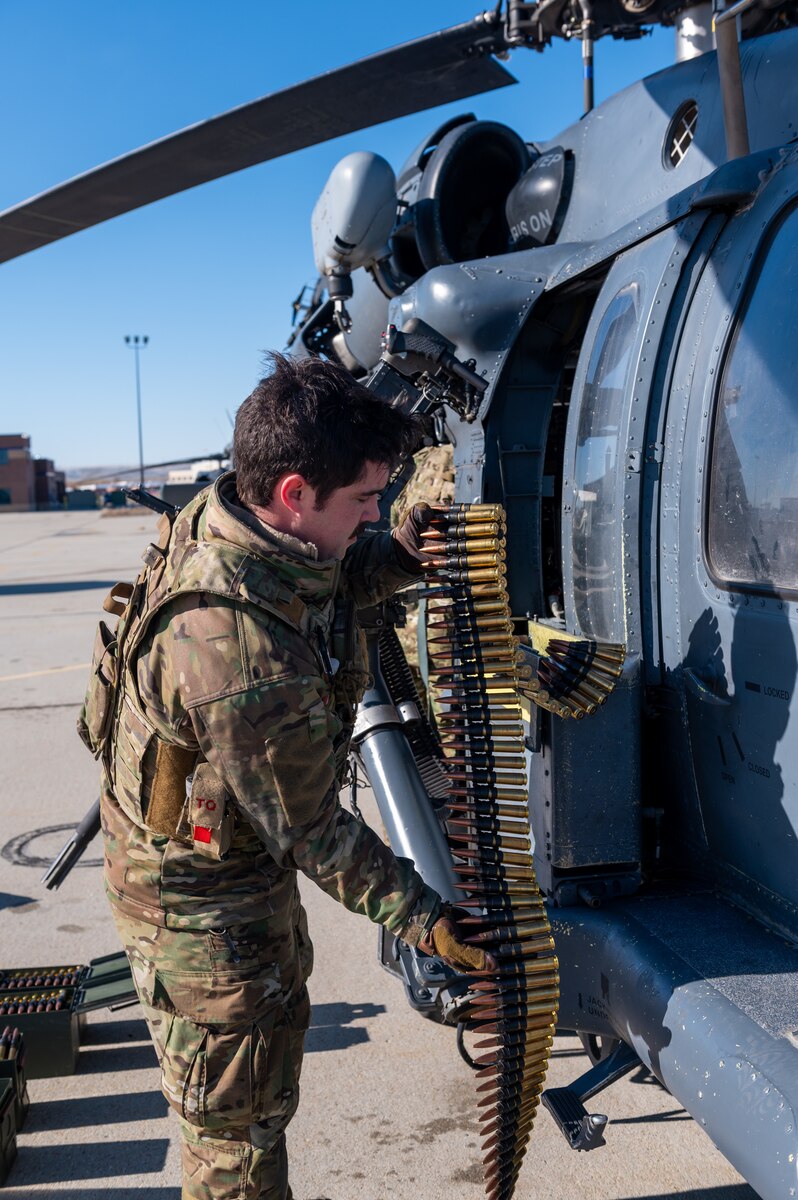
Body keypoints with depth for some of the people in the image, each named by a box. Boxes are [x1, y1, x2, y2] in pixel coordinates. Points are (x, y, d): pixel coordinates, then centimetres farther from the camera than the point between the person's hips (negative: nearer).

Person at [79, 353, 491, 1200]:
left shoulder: (222, 517, -13)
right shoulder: (243, 661, -41)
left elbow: (326, 587, 10)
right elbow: (313, 833, -27)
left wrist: (397, 556, -8)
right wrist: (424, 920, -20)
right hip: (203, 906, -10)